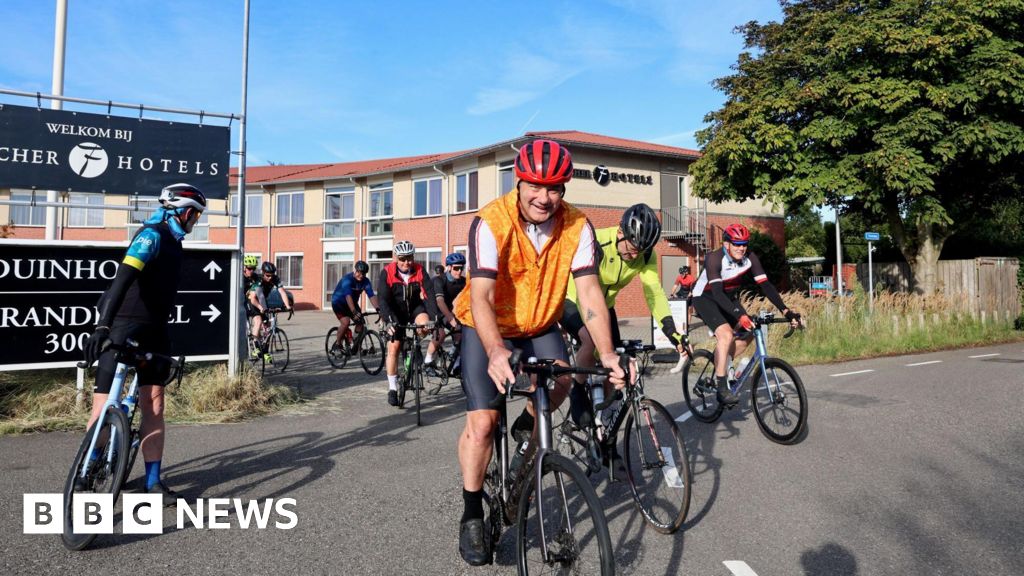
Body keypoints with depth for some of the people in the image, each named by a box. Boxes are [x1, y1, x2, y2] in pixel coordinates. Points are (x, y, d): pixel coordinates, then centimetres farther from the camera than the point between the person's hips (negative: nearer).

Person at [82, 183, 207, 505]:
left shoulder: (173, 241, 15)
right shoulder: (153, 235, -13)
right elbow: (124, 277, -27)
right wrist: (103, 324, -38)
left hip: (153, 332, 8)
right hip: (123, 327, -8)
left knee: (154, 408, 5)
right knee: (104, 409, -5)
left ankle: (153, 482, 9)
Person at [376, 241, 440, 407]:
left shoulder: (420, 270, -15)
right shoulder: (387, 272, -20)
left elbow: (429, 294, -21)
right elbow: (383, 299, -25)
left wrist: (434, 316, -34)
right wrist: (389, 321, -39)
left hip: (415, 307, 1)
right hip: (395, 311, -1)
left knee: (425, 324, -30)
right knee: (393, 347, -6)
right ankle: (392, 389, 6)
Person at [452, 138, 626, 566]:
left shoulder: (577, 227, -16)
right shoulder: (491, 222, -26)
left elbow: (589, 292, -21)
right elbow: (480, 296, -34)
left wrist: (607, 355, -32)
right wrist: (496, 352, -50)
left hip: (539, 326, 4)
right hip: (488, 329, -3)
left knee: (560, 381, -22)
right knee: (482, 422, -11)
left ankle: (529, 427, 14)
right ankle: (471, 515, 9)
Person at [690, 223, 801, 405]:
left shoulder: (750, 258, -16)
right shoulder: (714, 258, -30)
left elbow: (766, 285, -19)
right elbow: (717, 292, -39)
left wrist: (785, 311, -30)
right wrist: (740, 315, -49)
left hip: (728, 297, 6)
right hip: (705, 298, -6)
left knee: (748, 332, -11)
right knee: (726, 334, -26)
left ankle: (721, 365, 11)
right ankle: (722, 388, -19)